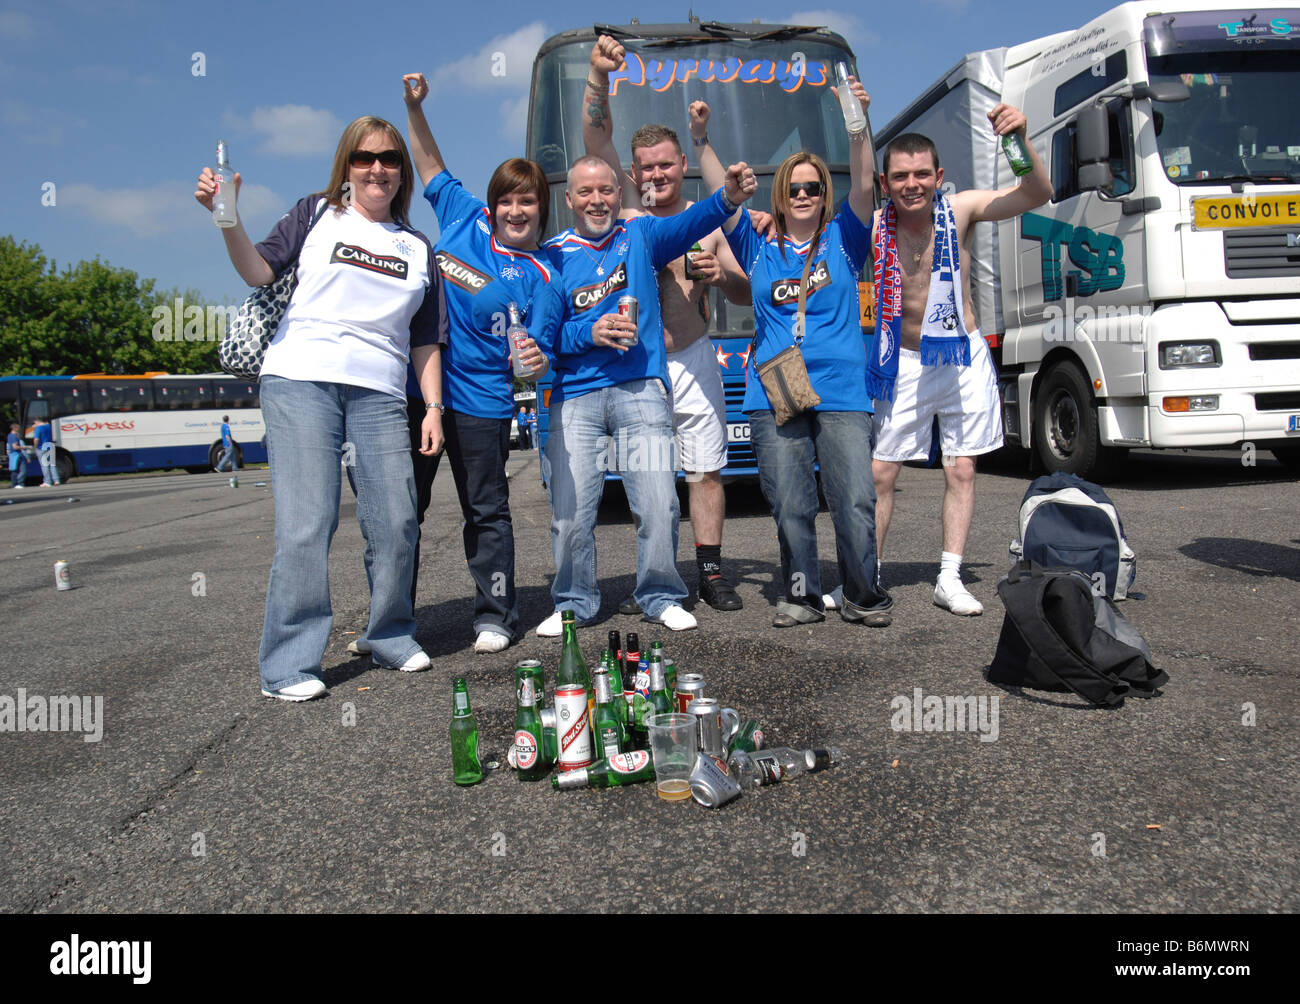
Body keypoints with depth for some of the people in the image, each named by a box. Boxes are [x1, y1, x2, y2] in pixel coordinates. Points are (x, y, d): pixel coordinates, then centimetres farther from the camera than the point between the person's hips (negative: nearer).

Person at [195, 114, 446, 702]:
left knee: (396, 523, -4)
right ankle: (289, 664, -1)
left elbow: (425, 342, 18)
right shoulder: (317, 215, 13)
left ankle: (391, 637, 18)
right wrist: (228, 219, -11)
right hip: (300, 382, -3)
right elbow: (260, 272, 4)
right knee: (306, 525, -9)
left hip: (379, 394, 3)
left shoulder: (418, 249, 20)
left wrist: (433, 407, 9)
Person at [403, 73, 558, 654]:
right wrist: (414, 107, 15)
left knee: (486, 510, 6)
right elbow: (431, 167, 21)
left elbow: (536, 357, -9)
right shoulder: (465, 219, 5)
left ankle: (495, 617, 18)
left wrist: (538, 363, -31)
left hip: (480, 402, -4)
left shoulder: (539, 279, -5)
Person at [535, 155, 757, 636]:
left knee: (659, 502, -5)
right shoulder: (553, 254, 10)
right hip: (575, 395, 0)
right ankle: (574, 602, 20)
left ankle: (661, 597, 15)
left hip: (640, 389, 0)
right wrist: (590, 334, -13)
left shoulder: (639, 235, 11)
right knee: (570, 511, 0)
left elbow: (689, 224, -9)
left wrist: (728, 198, -28)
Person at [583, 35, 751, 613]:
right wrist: (599, 76, -23)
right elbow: (596, 136, -8)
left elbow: (746, 294, 9)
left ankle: (710, 574, 14)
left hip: (692, 360, 1)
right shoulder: (628, 204, 4)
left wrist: (721, 275, -12)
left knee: (705, 472, 3)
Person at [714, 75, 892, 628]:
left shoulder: (843, 240, 12)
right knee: (790, 506, 3)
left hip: (840, 392, -1)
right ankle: (800, 594, 15)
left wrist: (858, 125, -15)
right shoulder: (760, 249, 15)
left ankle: (864, 596, 9)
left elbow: (863, 187, -1)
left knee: (855, 501, -6)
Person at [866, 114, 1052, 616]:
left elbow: (1038, 194, -15)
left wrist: (1019, 139, -32)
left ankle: (950, 578, 14)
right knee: (879, 473, -1)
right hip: (903, 362, 0)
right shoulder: (873, 228, -10)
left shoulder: (960, 210, -10)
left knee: (961, 470, 4)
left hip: (961, 357, 1)